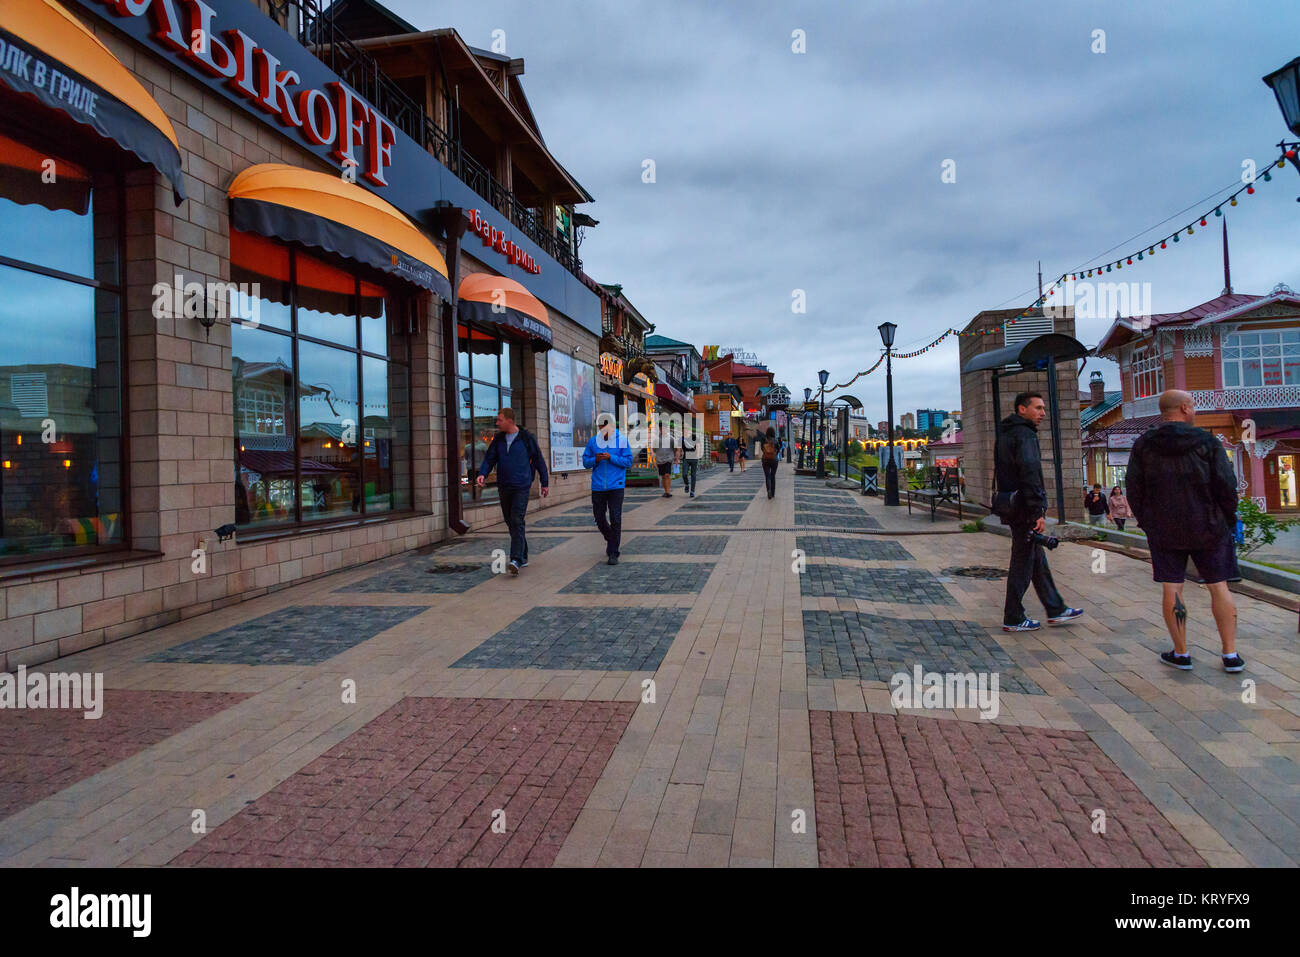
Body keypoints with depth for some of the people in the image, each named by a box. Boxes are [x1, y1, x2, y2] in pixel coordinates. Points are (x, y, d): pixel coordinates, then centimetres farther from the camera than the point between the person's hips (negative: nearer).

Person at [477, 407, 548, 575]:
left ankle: (516, 560, -20)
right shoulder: (498, 439, 9)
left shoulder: (526, 437, -3)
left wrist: (545, 483, 6)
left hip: (521, 487, -5)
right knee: (510, 523, 9)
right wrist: (483, 473, -12)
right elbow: (490, 458, 8)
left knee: (517, 522, -15)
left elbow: (538, 460, 3)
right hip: (504, 487, 5)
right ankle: (523, 557, 21)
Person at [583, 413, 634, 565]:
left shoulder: (621, 440, -1)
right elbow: (585, 462, 9)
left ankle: (613, 553, 1)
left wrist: (611, 457, -16)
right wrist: (595, 459, -12)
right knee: (599, 518, 9)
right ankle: (610, 539, 38)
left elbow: (628, 461, -4)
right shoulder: (593, 441, 7)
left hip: (616, 486, -3)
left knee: (615, 519, -6)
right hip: (598, 486, 3)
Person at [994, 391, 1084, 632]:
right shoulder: (1024, 434, -15)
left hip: (1011, 503, 10)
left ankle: (1056, 610, 27)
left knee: (1038, 560, 17)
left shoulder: (1006, 434, 17)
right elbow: (1029, 472, -24)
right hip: (1024, 508, -10)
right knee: (1022, 563, -2)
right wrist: (1038, 511, -23)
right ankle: (1013, 619, 5)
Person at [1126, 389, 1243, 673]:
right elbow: (1227, 486, -6)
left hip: (1163, 531, 1)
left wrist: (1145, 522, 12)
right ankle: (1231, 655, 13)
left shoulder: (1142, 445, -1)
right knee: (1218, 586, 9)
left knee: (1171, 589, 4)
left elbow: (1134, 490, 1)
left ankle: (1181, 654, 10)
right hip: (1208, 529, 0)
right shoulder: (1207, 442, -5)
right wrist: (1228, 520, 8)